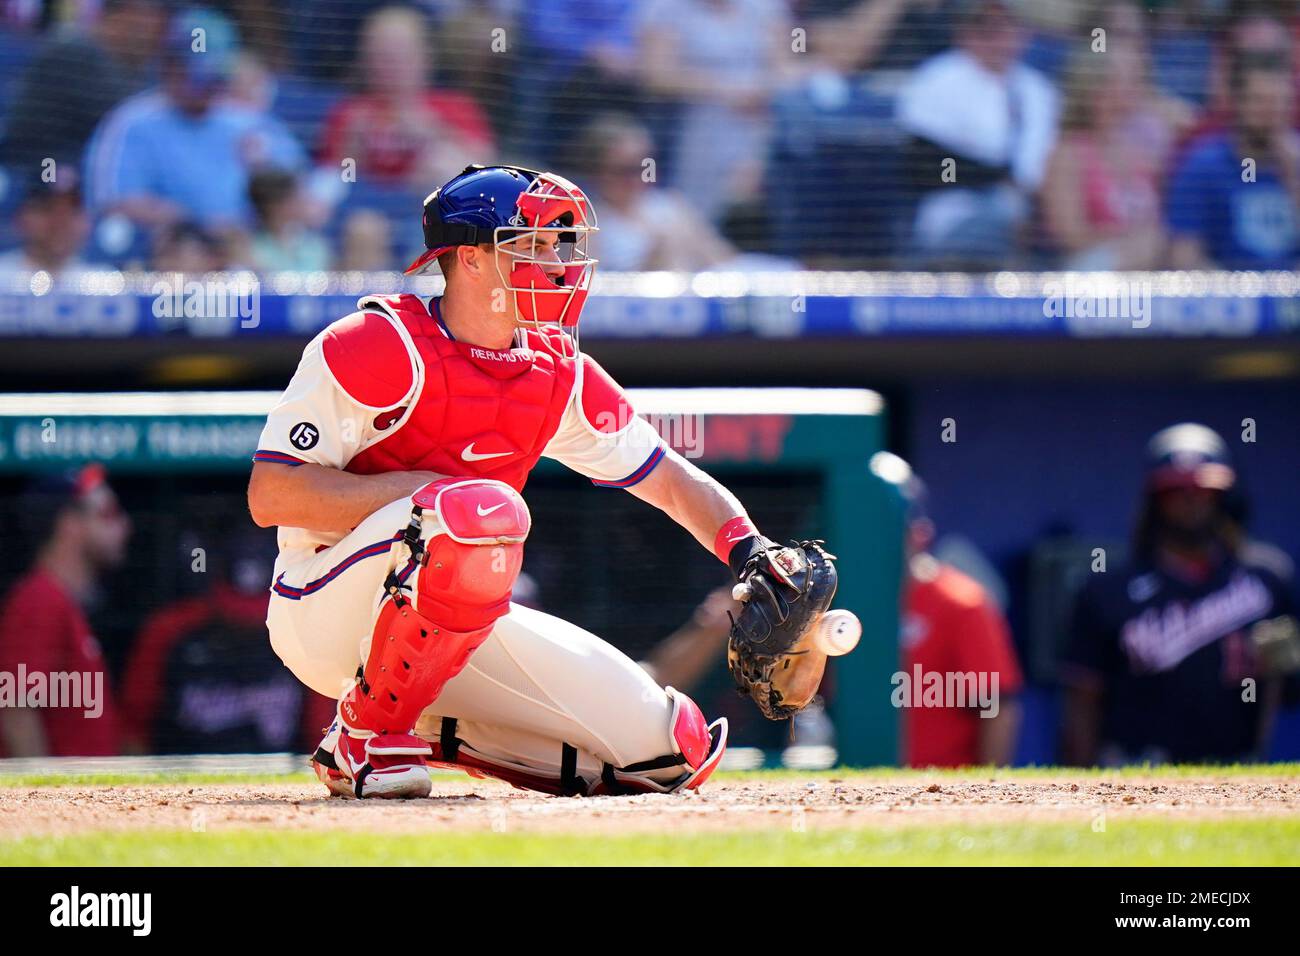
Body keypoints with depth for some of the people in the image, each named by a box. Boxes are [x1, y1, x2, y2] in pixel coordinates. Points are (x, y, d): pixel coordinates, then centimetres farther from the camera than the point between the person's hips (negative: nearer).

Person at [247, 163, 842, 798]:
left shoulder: (559, 375, 5)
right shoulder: (383, 347, -15)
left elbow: (670, 480, 12)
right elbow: (270, 497, -20)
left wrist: (750, 550, -8)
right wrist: (427, 488, -22)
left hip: (458, 633, 7)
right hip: (323, 613, -7)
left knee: (677, 749, -5)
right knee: (483, 507, -37)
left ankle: (438, 734, 11)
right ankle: (366, 737, -20)